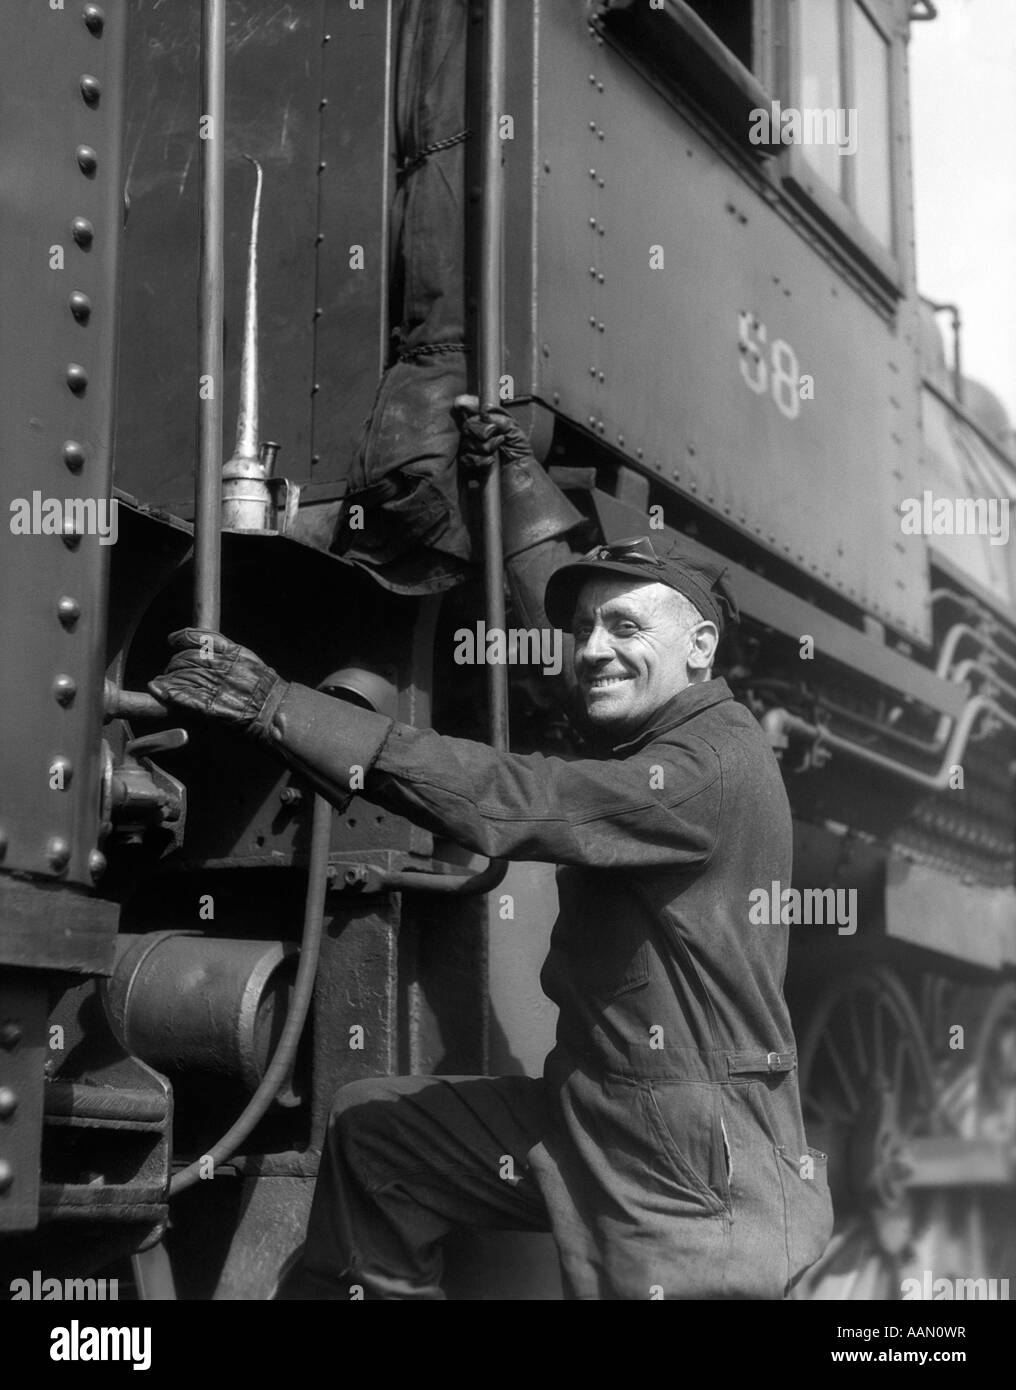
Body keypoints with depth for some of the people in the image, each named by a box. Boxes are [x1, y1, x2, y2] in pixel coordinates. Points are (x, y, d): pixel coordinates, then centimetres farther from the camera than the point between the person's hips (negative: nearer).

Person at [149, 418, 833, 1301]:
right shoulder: (638, 747, 9)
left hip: (692, 1163, -9)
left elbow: (503, 803, -27)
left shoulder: (718, 762, -19)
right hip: (586, 1110, 9)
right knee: (370, 1125, 13)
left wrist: (282, 708, -28)